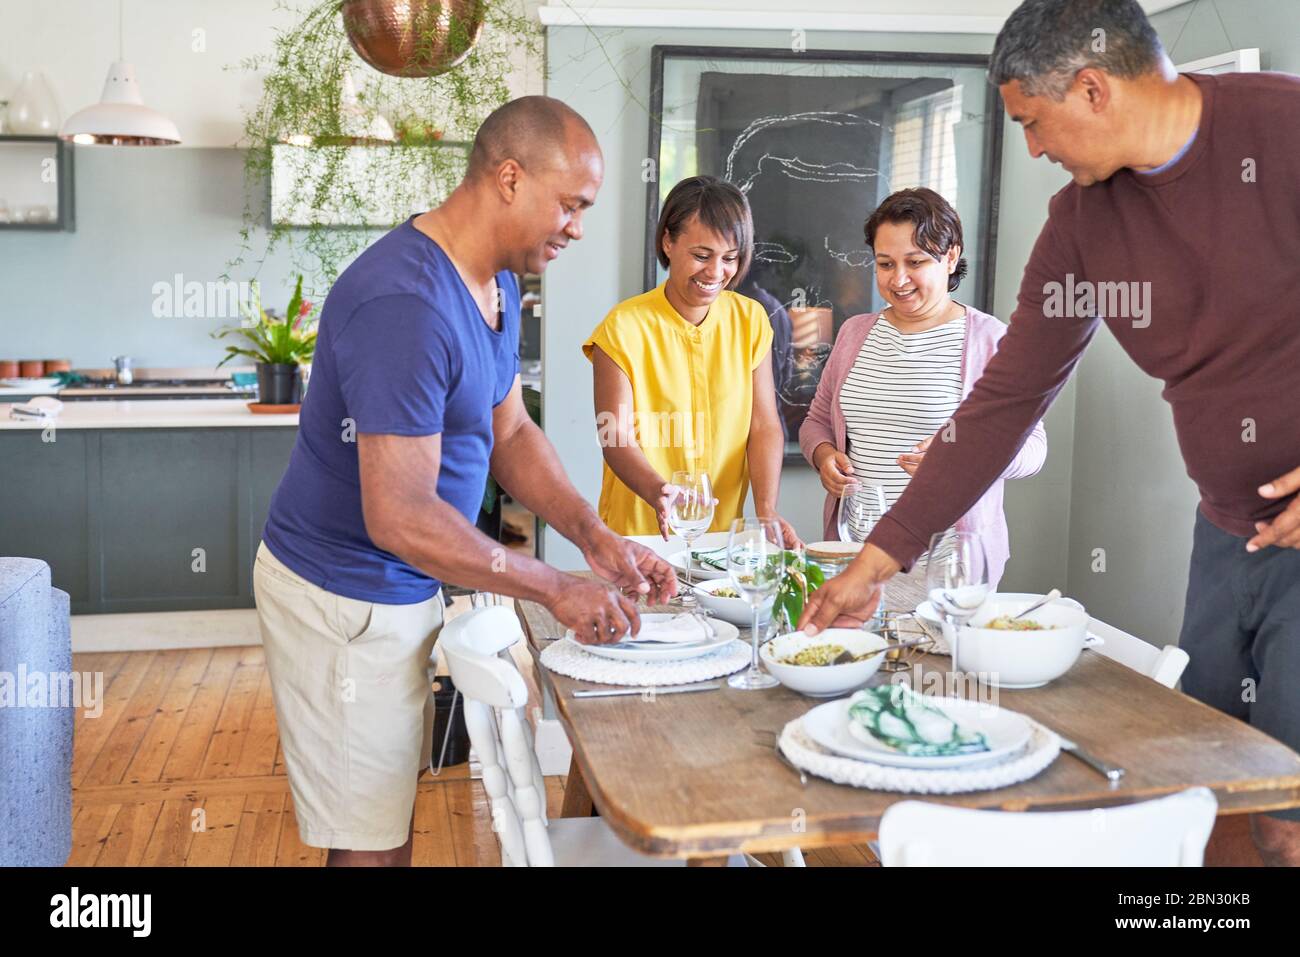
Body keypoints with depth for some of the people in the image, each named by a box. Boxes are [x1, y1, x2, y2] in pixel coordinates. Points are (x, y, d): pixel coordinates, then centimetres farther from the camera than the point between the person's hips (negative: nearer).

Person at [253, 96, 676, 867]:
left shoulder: (496, 282, 3)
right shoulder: (406, 305, -29)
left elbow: (511, 433, 10)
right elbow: (400, 517, -30)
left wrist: (592, 534, -5)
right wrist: (556, 589, -22)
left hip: (403, 589, 9)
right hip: (345, 599, -9)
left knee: (394, 809, 21)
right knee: (371, 840, 4)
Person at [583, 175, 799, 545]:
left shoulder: (751, 320, 6)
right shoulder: (624, 327, -6)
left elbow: (765, 426, 2)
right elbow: (617, 439, -10)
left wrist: (767, 512, -13)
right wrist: (659, 492, -30)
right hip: (639, 532, -2)